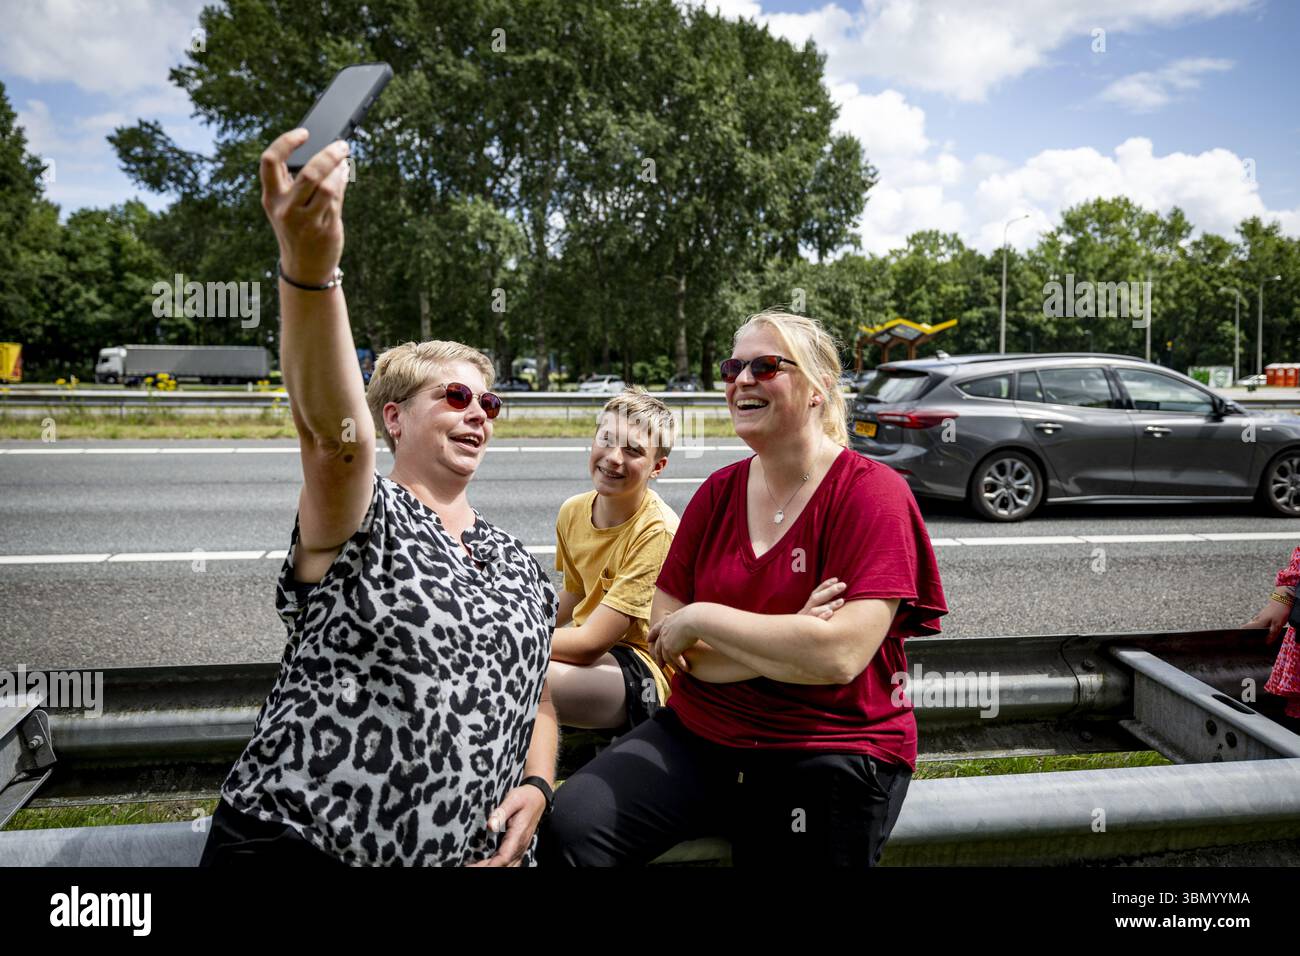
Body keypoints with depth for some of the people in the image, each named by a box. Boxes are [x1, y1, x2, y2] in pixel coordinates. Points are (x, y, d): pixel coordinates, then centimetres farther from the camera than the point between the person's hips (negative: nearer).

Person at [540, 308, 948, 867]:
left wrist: (699, 617, -15)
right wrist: (787, 644, -16)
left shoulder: (873, 495, -11)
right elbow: (663, 638, -1)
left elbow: (841, 655, -23)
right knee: (570, 827, -16)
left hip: (828, 760, -3)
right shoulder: (718, 492, 4)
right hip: (697, 735, 4)